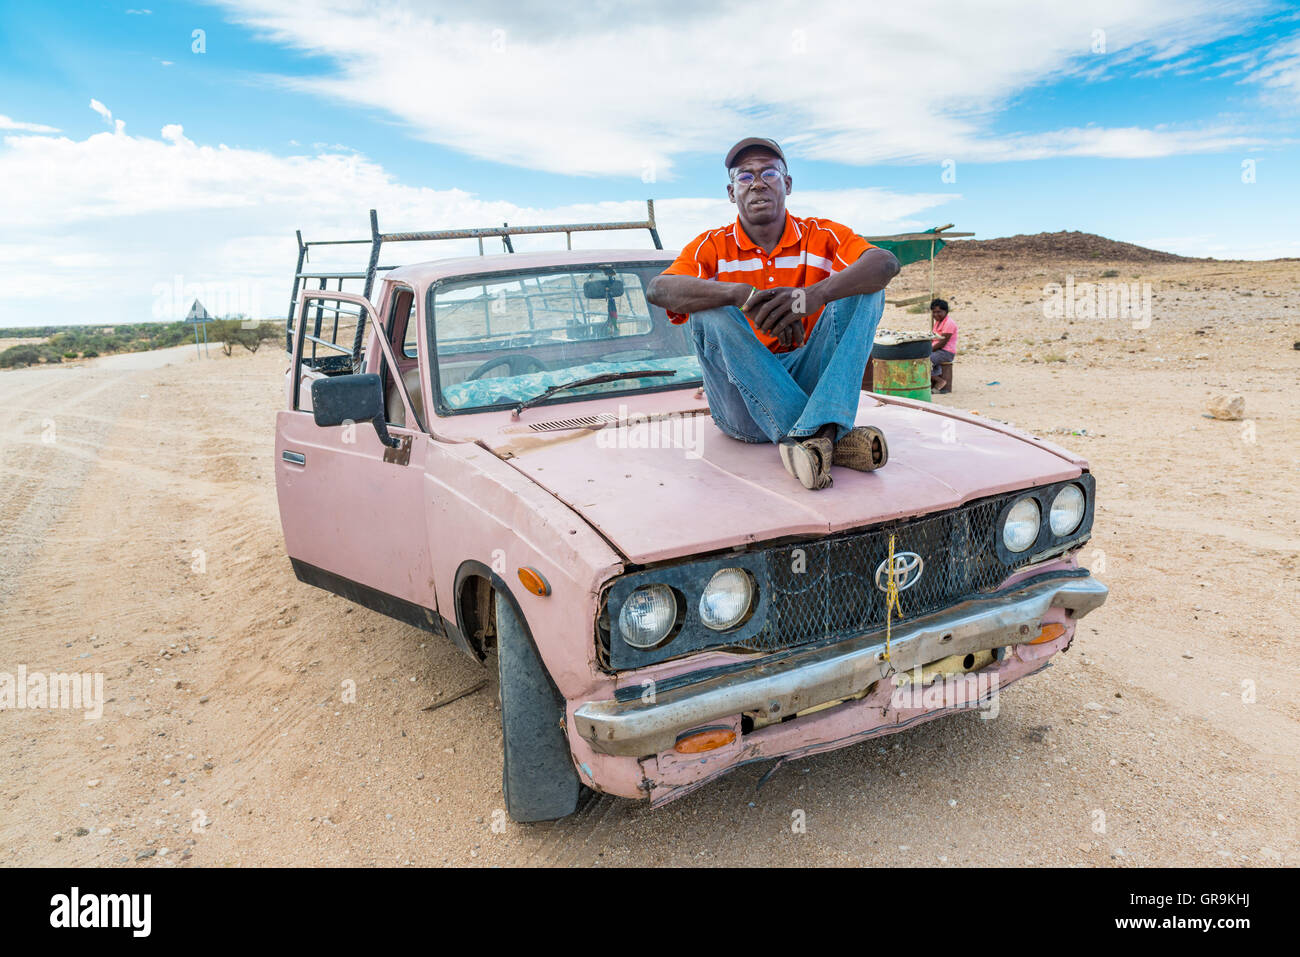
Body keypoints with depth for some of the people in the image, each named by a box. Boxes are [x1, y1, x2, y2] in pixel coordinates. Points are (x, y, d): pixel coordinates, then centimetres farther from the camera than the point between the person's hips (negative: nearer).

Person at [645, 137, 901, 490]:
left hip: (807, 381, 1)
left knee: (864, 291, -14)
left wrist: (815, 295, -36)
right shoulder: (712, 246, 4)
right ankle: (831, 437, -36)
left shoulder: (821, 236, 6)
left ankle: (806, 437, -37)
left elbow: (886, 263, -16)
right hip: (743, 407, -1)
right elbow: (657, 289, -19)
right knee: (711, 309, -25)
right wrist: (743, 295, -35)